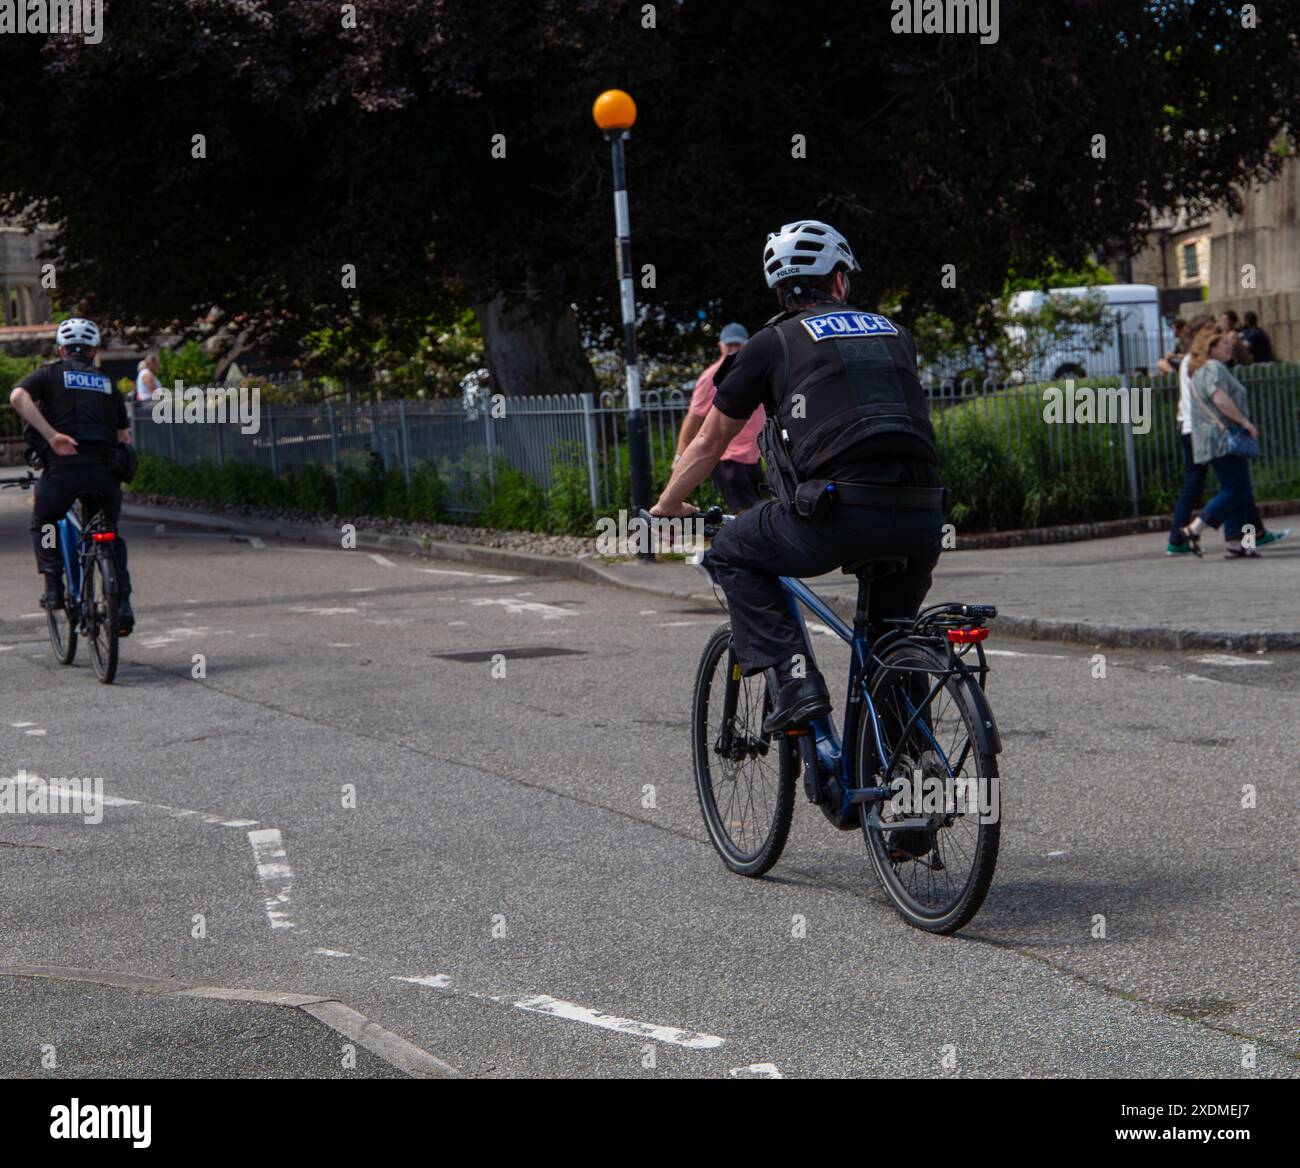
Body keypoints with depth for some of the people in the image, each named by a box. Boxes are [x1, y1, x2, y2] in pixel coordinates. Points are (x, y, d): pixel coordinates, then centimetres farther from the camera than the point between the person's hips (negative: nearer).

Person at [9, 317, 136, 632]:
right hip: (106, 470, 3)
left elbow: (18, 396, -8)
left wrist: (51, 435, -13)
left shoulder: (51, 373, 14)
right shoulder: (107, 382, 23)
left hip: (64, 466, -3)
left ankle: (54, 588, 8)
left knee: (42, 526, 24)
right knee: (111, 535, 23)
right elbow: (124, 435, 22)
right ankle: (122, 604, 11)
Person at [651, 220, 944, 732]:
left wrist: (667, 505, 41)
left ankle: (796, 680, 5)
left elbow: (710, 444, 24)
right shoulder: (896, 334, 25)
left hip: (838, 514, -4)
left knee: (731, 556, 21)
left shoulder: (773, 343, 14)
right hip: (922, 518, 4)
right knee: (893, 634, 32)